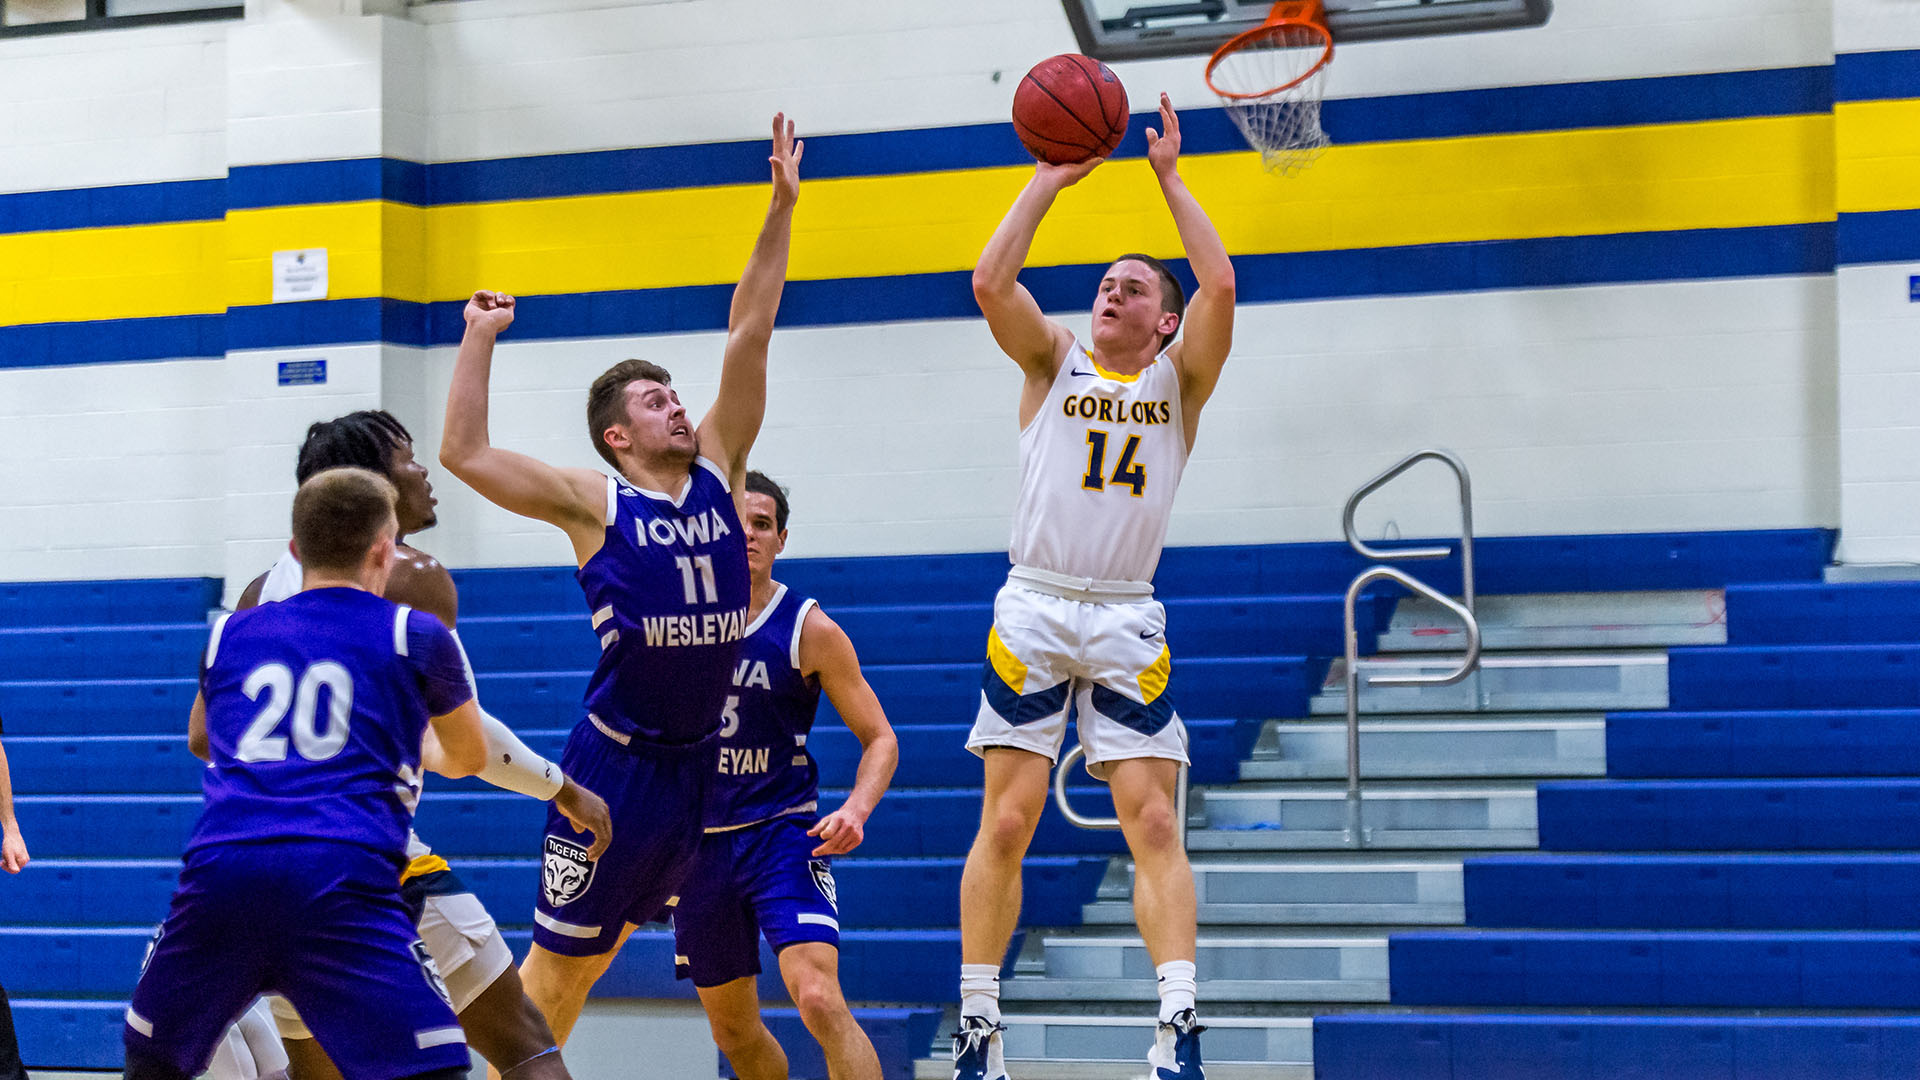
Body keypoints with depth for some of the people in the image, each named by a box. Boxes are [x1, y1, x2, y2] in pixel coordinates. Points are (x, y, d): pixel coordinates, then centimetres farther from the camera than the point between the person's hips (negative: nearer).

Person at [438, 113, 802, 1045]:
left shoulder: (718, 472, 9)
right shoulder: (593, 502, -3)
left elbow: (747, 337, 5)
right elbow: (464, 453, -9)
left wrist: (780, 210, 2)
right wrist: (480, 338, -7)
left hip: (696, 757, 5)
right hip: (615, 757, -5)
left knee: (599, 951, 14)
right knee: (555, 960, 0)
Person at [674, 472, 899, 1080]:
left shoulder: (810, 631, -5)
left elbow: (880, 739, -2)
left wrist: (857, 808, -21)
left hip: (782, 833, -4)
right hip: (699, 841, 4)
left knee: (819, 999, -24)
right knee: (732, 1028, 13)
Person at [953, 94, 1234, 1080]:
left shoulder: (1179, 379, 9)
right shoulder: (1054, 364, 11)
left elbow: (1219, 288, -8)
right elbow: (990, 283, -5)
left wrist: (1170, 178, -2)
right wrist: (1049, 182, -1)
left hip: (1126, 620, 0)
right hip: (1032, 608, 0)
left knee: (1153, 822, -7)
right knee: (1006, 820, -3)